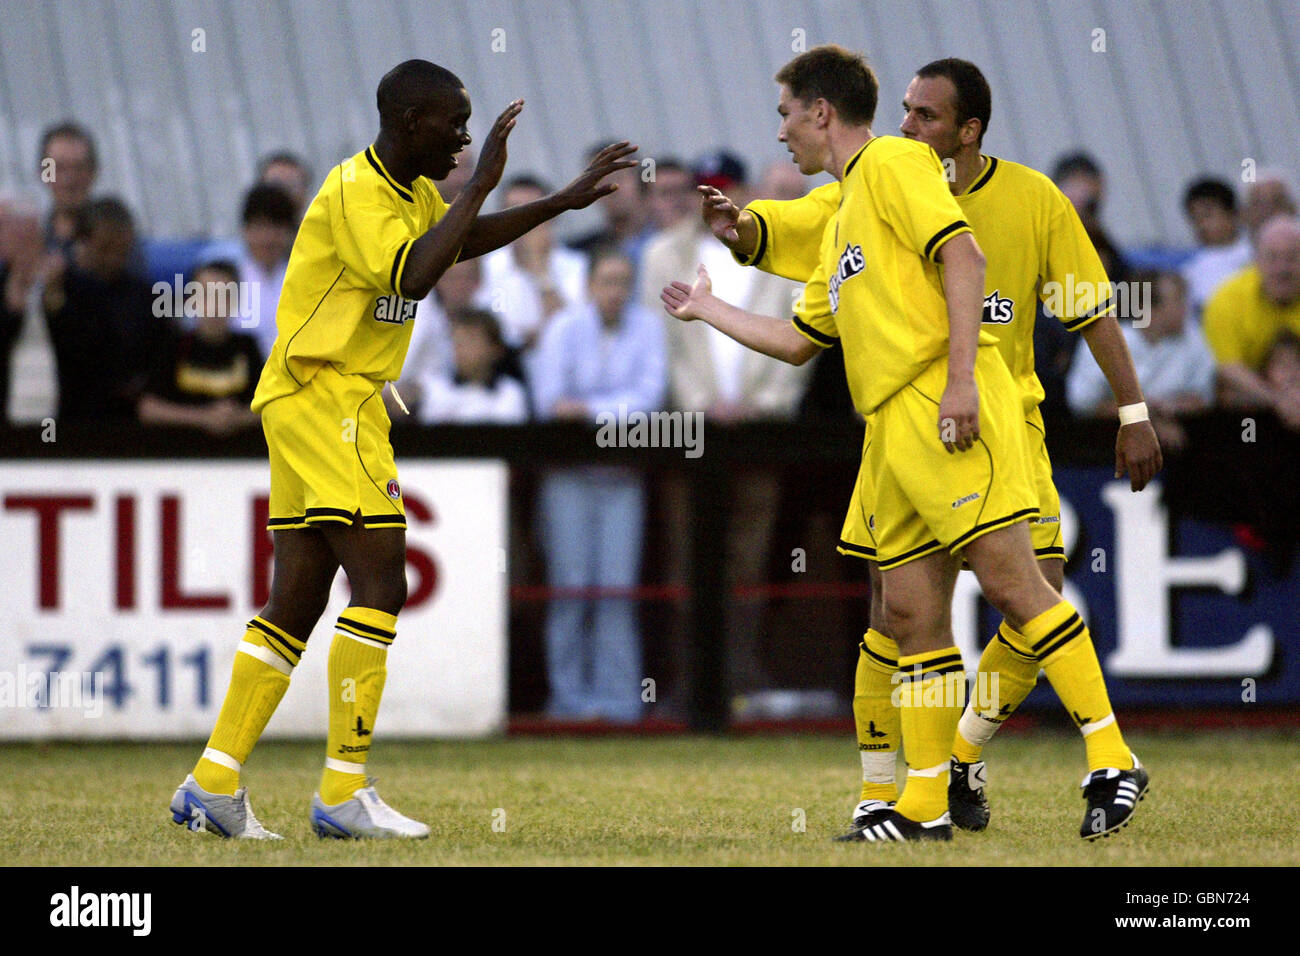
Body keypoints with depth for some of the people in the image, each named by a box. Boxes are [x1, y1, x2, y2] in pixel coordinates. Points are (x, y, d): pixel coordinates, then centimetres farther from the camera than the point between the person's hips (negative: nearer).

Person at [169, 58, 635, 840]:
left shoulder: (409, 192, 14)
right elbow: (413, 276, -30)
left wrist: (564, 202, 25)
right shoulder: (355, 192, -16)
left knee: (298, 600, 7)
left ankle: (214, 787, 7)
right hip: (324, 394, -10)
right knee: (379, 584, -12)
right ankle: (345, 793, -12)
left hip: (331, 402, 10)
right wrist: (481, 184, -25)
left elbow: (466, 240, 31)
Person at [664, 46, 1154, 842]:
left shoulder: (891, 163, 1)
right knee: (911, 615, 6)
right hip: (891, 431, 9)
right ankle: (924, 805, 8)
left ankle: (1113, 762, -14)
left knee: (1011, 581, -14)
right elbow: (799, 341, 37)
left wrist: (962, 376, -20)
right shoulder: (841, 219, 28)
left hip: (945, 405, -9)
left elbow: (961, 254, -13)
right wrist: (707, 311, 42)